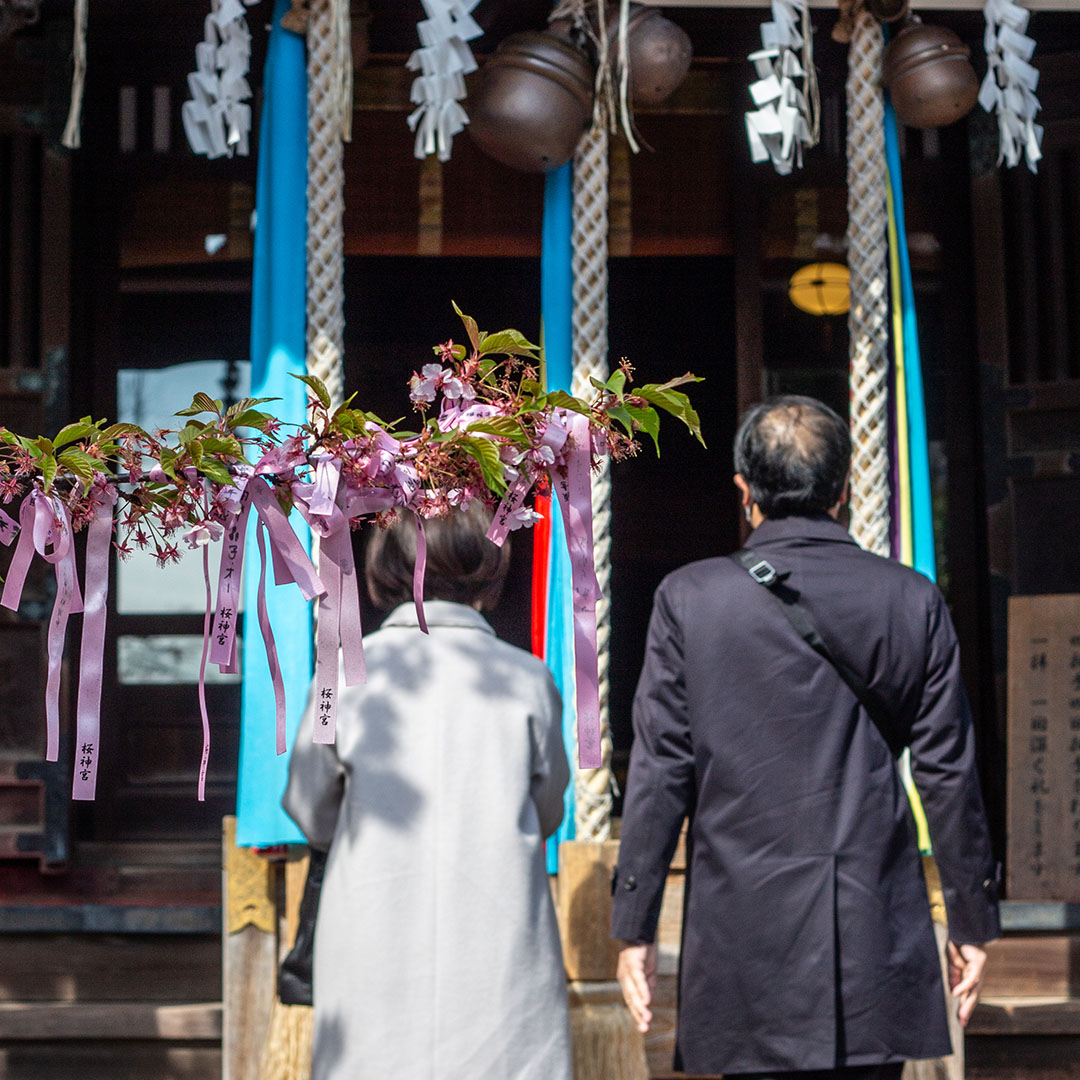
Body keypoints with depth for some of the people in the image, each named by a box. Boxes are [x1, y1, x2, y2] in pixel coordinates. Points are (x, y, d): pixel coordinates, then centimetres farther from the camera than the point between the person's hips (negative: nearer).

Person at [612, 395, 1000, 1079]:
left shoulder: (689, 599, -2)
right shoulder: (913, 600, 3)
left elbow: (661, 772, -2)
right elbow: (948, 773, 4)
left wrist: (635, 927, 4)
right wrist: (973, 921, 12)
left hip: (745, 930, -1)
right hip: (879, 937, 2)